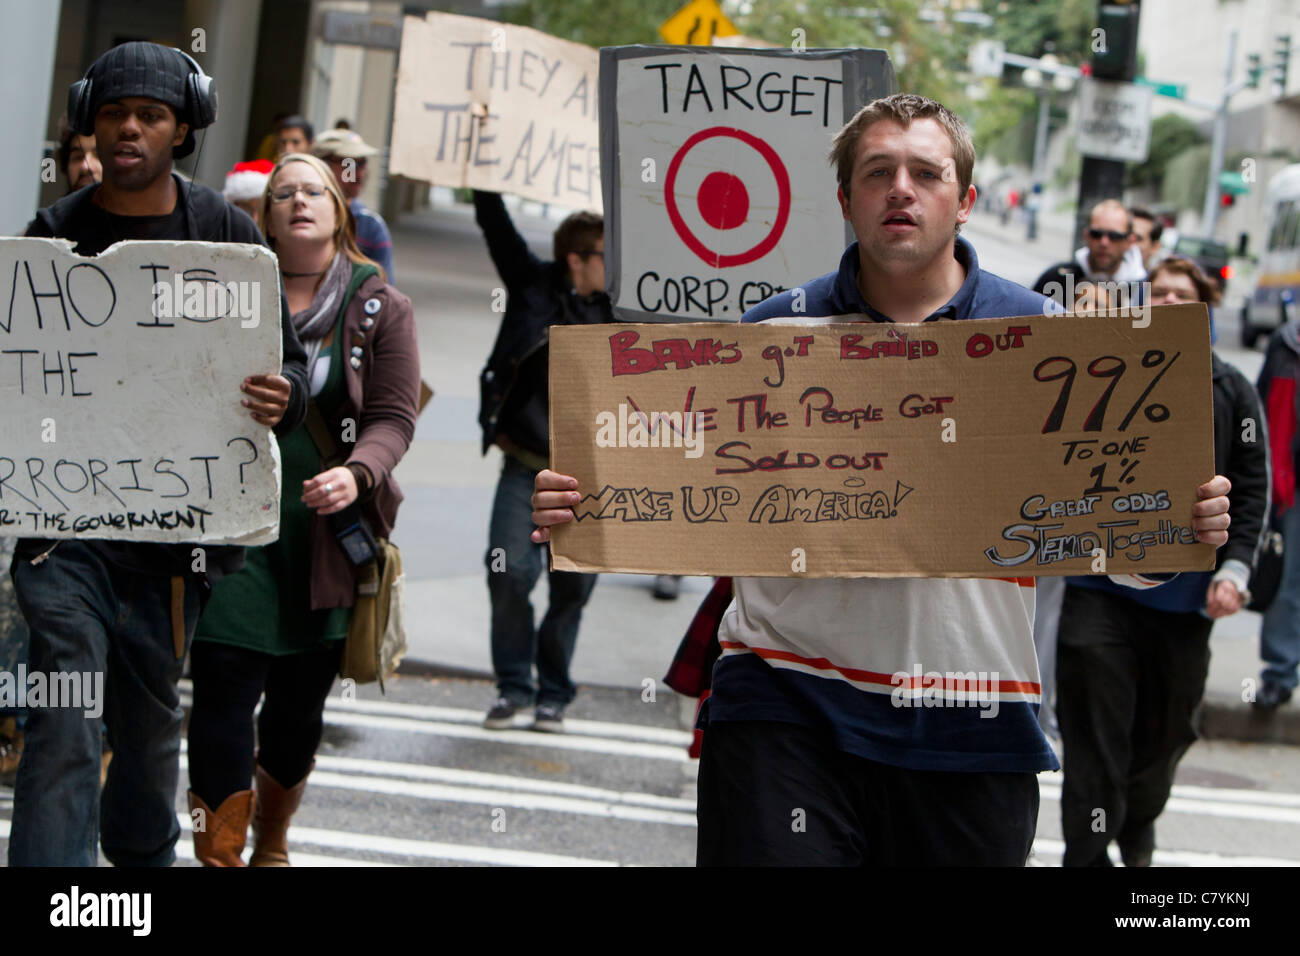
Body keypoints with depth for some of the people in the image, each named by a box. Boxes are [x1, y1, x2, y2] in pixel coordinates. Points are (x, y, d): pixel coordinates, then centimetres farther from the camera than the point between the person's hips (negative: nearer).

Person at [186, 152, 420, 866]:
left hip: (327, 532, 1)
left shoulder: (381, 308, 6)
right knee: (224, 691, -10)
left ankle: (272, 845, 31)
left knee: (300, 701, 10)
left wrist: (356, 472, -20)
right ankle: (219, 854, -4)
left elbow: (394, 417, -1)